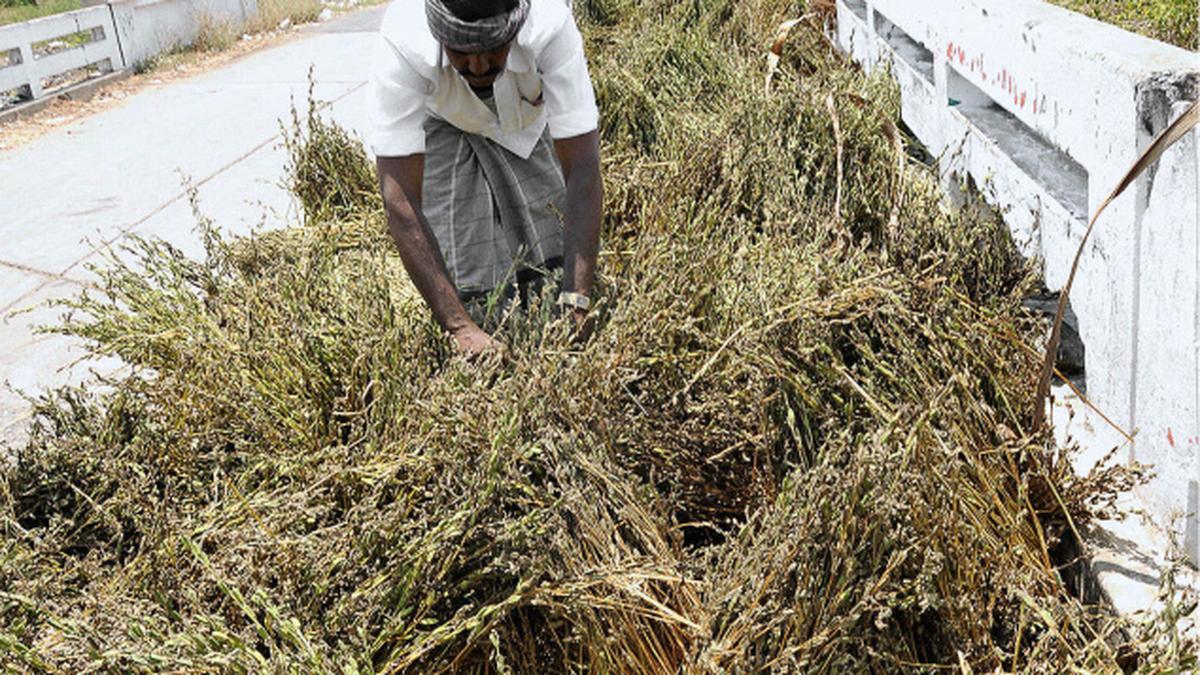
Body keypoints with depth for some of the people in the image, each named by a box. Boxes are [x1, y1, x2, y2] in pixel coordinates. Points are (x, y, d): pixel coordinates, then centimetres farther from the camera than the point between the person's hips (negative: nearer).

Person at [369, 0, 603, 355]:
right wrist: (459, 326, -46)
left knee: (554, 260, -1)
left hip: (530, 118, 1)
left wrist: (577, 305, -45)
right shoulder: (401, 44, -40)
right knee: (466, 281, -10)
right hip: (443, 124, -1)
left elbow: (583, 170, -38)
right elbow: (400, 201, -41)